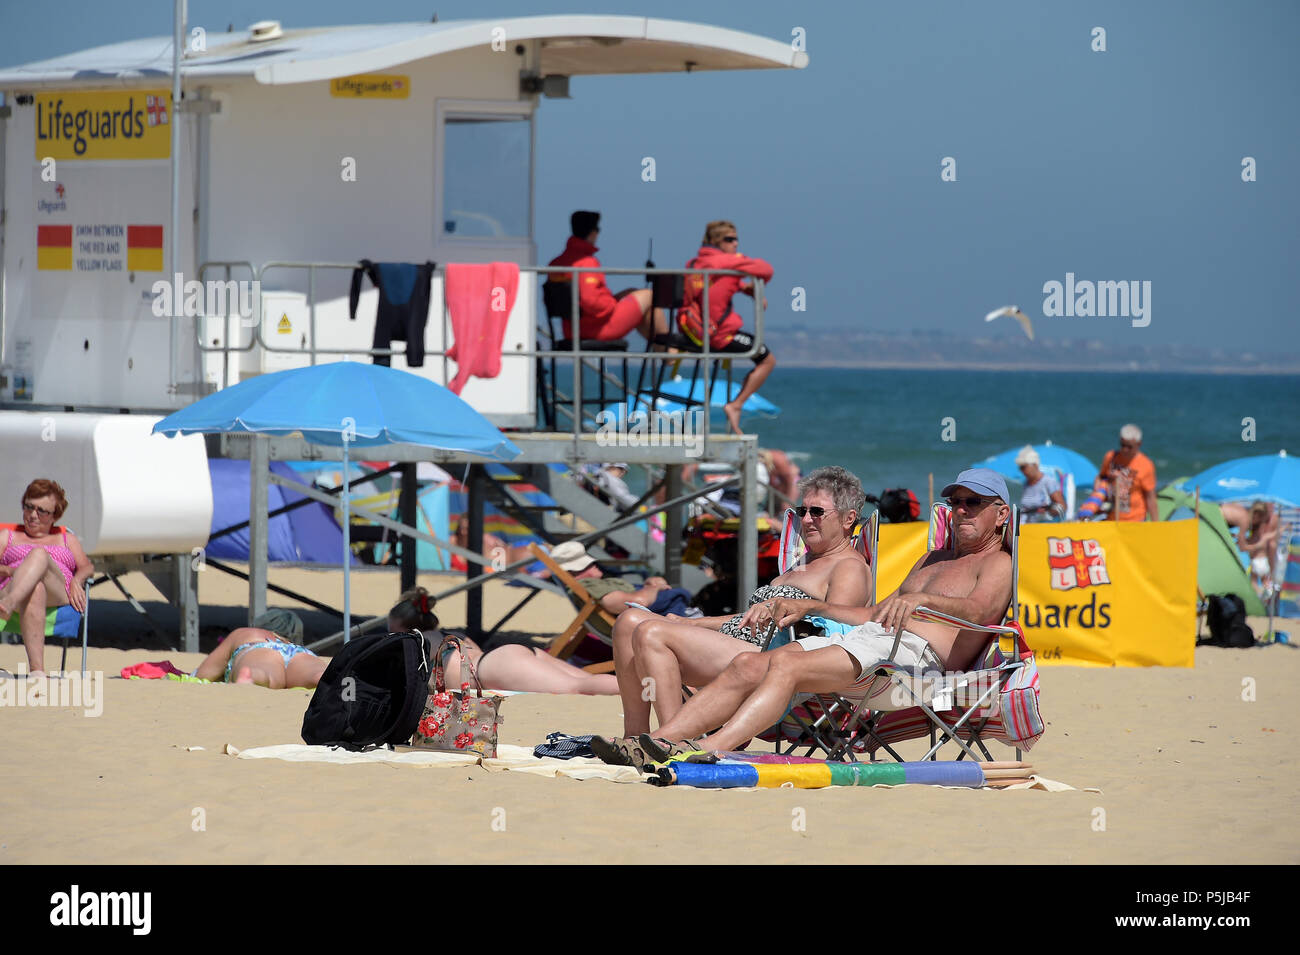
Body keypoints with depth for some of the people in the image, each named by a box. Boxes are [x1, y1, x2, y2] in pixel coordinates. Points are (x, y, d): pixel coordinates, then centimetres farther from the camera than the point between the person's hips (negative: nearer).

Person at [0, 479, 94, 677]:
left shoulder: (67, 539, 37)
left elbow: (87, 566, 20)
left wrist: (76, 580, -4)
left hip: (58, 595, 1)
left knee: (39, 554, -36)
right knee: (35, 591, -44)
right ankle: (37, 671, -66)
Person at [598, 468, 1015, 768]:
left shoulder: (997, 564, 10)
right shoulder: (935, 559, 37)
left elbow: (977, 610, -13)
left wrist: (920, 598, -32)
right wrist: (807, 605, 25)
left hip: (916, 651, -8)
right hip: (862, 636, 8)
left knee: (786, 663, -31)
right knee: (748, 664, -15)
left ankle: (708, 749, -48)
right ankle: (657, 743, -29)